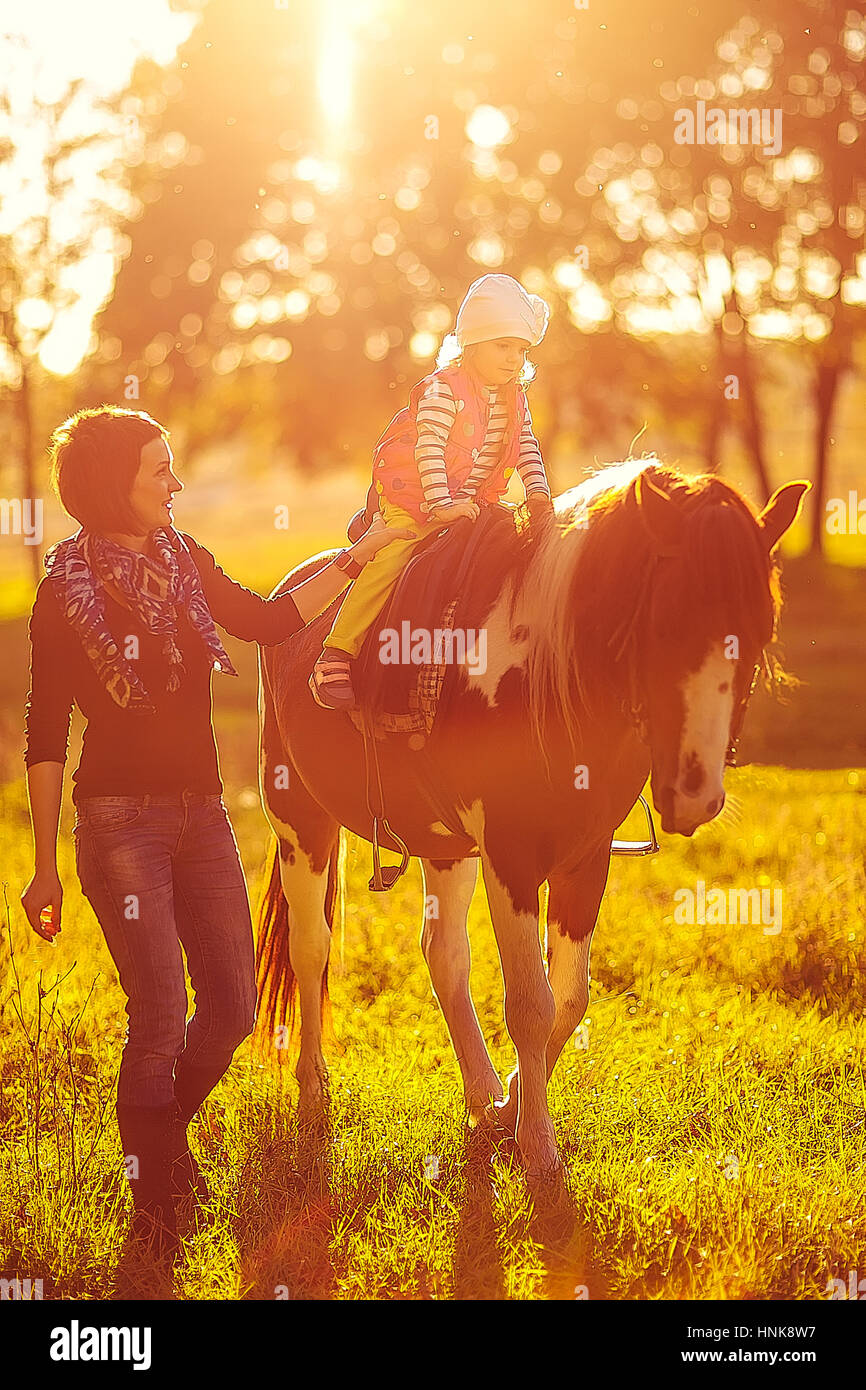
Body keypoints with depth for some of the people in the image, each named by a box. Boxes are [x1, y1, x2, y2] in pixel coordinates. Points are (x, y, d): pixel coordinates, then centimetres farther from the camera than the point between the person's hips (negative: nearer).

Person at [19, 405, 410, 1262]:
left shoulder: (185, 562, 9)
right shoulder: (68, 593, -6)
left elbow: (268, 622, 18)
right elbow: (45, 734, -5)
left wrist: (357, 558, 14)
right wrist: (45, 868, -7)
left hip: (201, 810, 6)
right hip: (120, 817, -6)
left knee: (233, 1006, 4)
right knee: (160, 1014, -10)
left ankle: (166, 1129, 32)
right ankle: (152, 1201, 9)